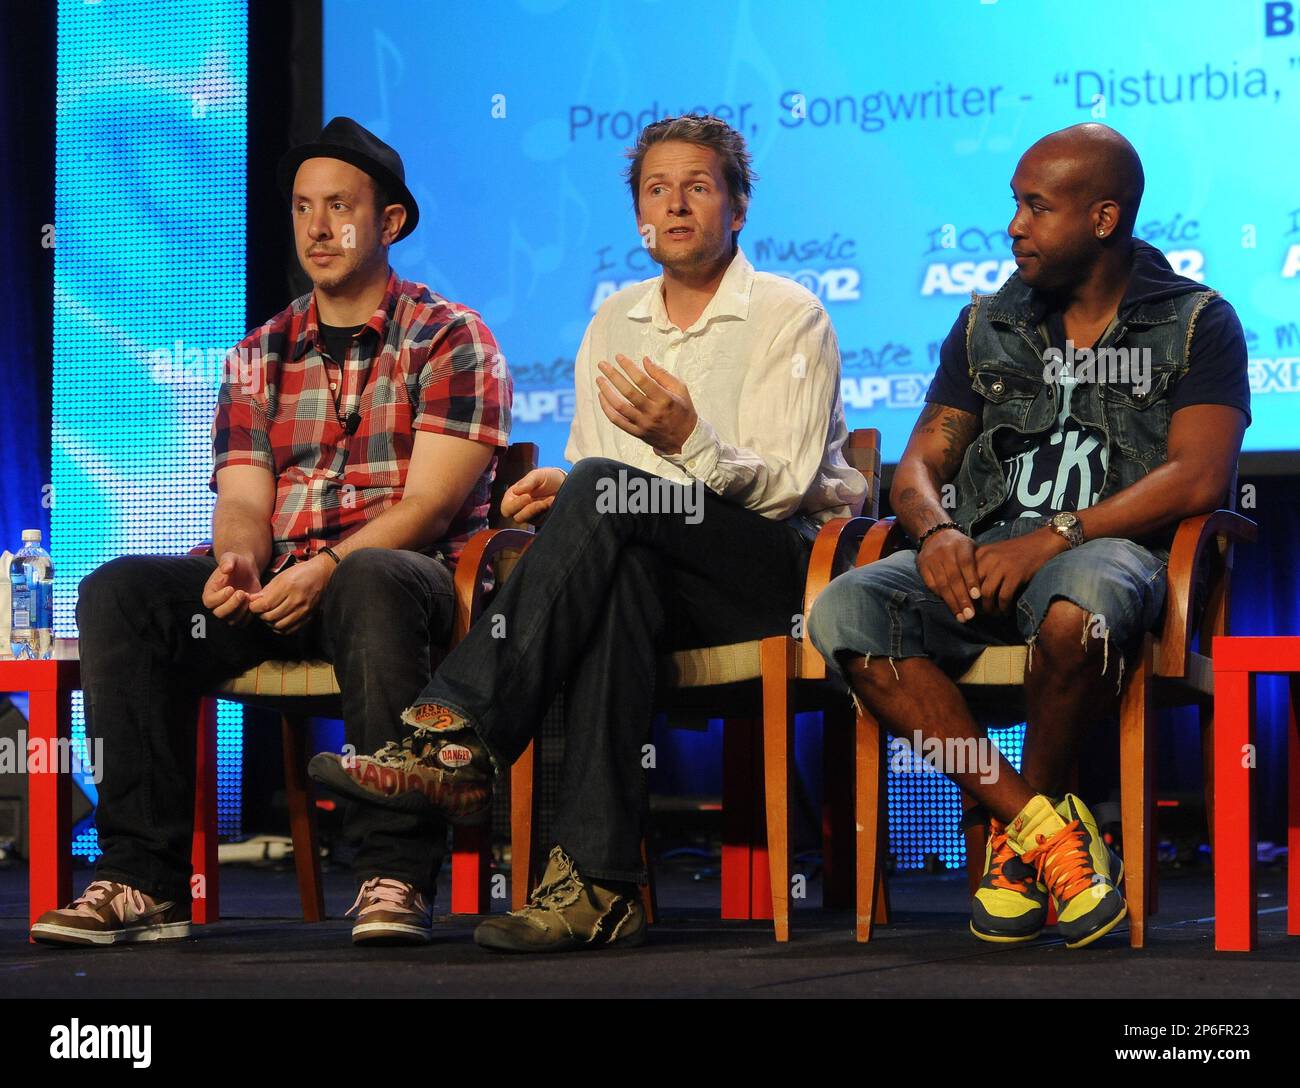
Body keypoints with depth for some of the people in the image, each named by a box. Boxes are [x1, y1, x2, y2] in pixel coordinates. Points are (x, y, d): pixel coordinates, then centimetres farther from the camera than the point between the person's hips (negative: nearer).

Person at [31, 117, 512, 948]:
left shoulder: (450, 340, 2)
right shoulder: (260, 357, 18)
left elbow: (429, 505, -9)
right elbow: (243, 504, 8)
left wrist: (327, 569, -25)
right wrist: (237, 561, -18)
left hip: (409, 577, -5)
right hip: (276, 590, 5)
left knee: (371, 584, -41)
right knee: (120, 593, -20)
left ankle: (396, 878, -37)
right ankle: (143, 881, -24)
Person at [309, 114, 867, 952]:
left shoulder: (788, 315, 1)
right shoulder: (615, 322, 19)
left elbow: (783, 487, -10)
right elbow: (591, 465, 21)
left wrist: (688, 440, -28)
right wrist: (559, 486, -3)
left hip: (780, 564, -4)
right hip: (651, 566, 4)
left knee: (607, 494, -32)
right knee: (618, 578, -36)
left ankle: (461, 739, -40)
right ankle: (600, 884, -46)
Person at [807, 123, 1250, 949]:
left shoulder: (1197, 324, 6)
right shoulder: (988, 326, 21)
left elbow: (1198, 476, -8)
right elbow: (921, 462, 17)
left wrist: (1054, 537, -20)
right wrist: (938, 532, -9)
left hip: (1110, 551, -5)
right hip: (985, 561, 5)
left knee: (1076, 606, -43)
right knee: (845, 614, -27)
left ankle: (1020, 835, -16)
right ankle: (1043, 826, -25)